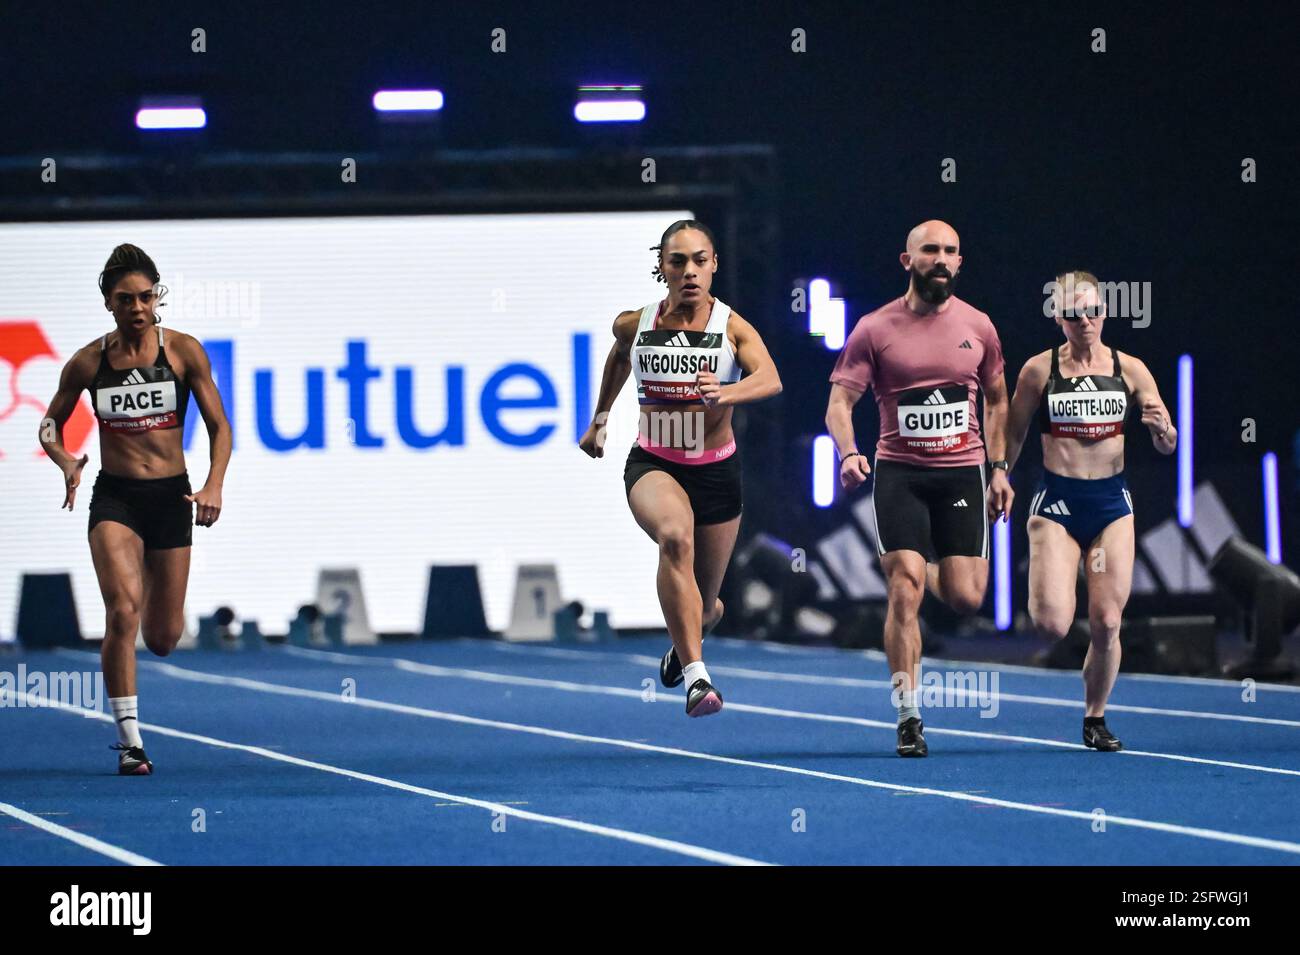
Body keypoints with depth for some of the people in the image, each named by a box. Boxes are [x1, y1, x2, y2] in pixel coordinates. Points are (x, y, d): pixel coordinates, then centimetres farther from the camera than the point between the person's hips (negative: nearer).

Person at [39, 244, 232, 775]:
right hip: (114, 497, -1)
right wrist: (66, 462, -12)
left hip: (171, 497, 1)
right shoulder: (88, 363, -3)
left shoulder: (183, 352, -3)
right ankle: (129, 741, -16)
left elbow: (218, 426, 1)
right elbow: (51, 424, 9)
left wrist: (214, 484, -15)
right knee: (122, 611, -23)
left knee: (163, 639, 7)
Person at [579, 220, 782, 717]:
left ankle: (684, 642, 54)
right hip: (652, 465, -1)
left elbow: (771, 379, -29)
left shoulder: (732, 327, -11)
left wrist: (726, 393, -48)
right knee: (675, 536, -36)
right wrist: (599, 419, 28)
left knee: (704, 606, 13)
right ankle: (696, 676, -43)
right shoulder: (634, 324, -3)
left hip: (717, 471, 1)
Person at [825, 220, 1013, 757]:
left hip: (962, 472, 2)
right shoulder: (874, 329, -3)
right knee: (903, 595, -12)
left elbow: (996, 400, 18)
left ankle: (926, 572, 34)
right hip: (899, 473, -2)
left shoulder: (977, 326, 5)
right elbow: (840, 402, -4)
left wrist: (998, 470, 11)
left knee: (966, 600, -4)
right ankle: (908, 718, -3)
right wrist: (848, 453, -23)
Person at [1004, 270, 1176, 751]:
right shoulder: (1039, 370, -1)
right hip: (1057, 501, -2)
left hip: (1111, 501, 2)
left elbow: (1167, 446, 7)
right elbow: (1011, 437, 9)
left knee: (1106, 623, -3)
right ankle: (1043, 593, 22)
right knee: (1052, 625, -15)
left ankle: (1095, 718, 16)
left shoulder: (1129, 369, 3)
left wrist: (1162, 428, -15)